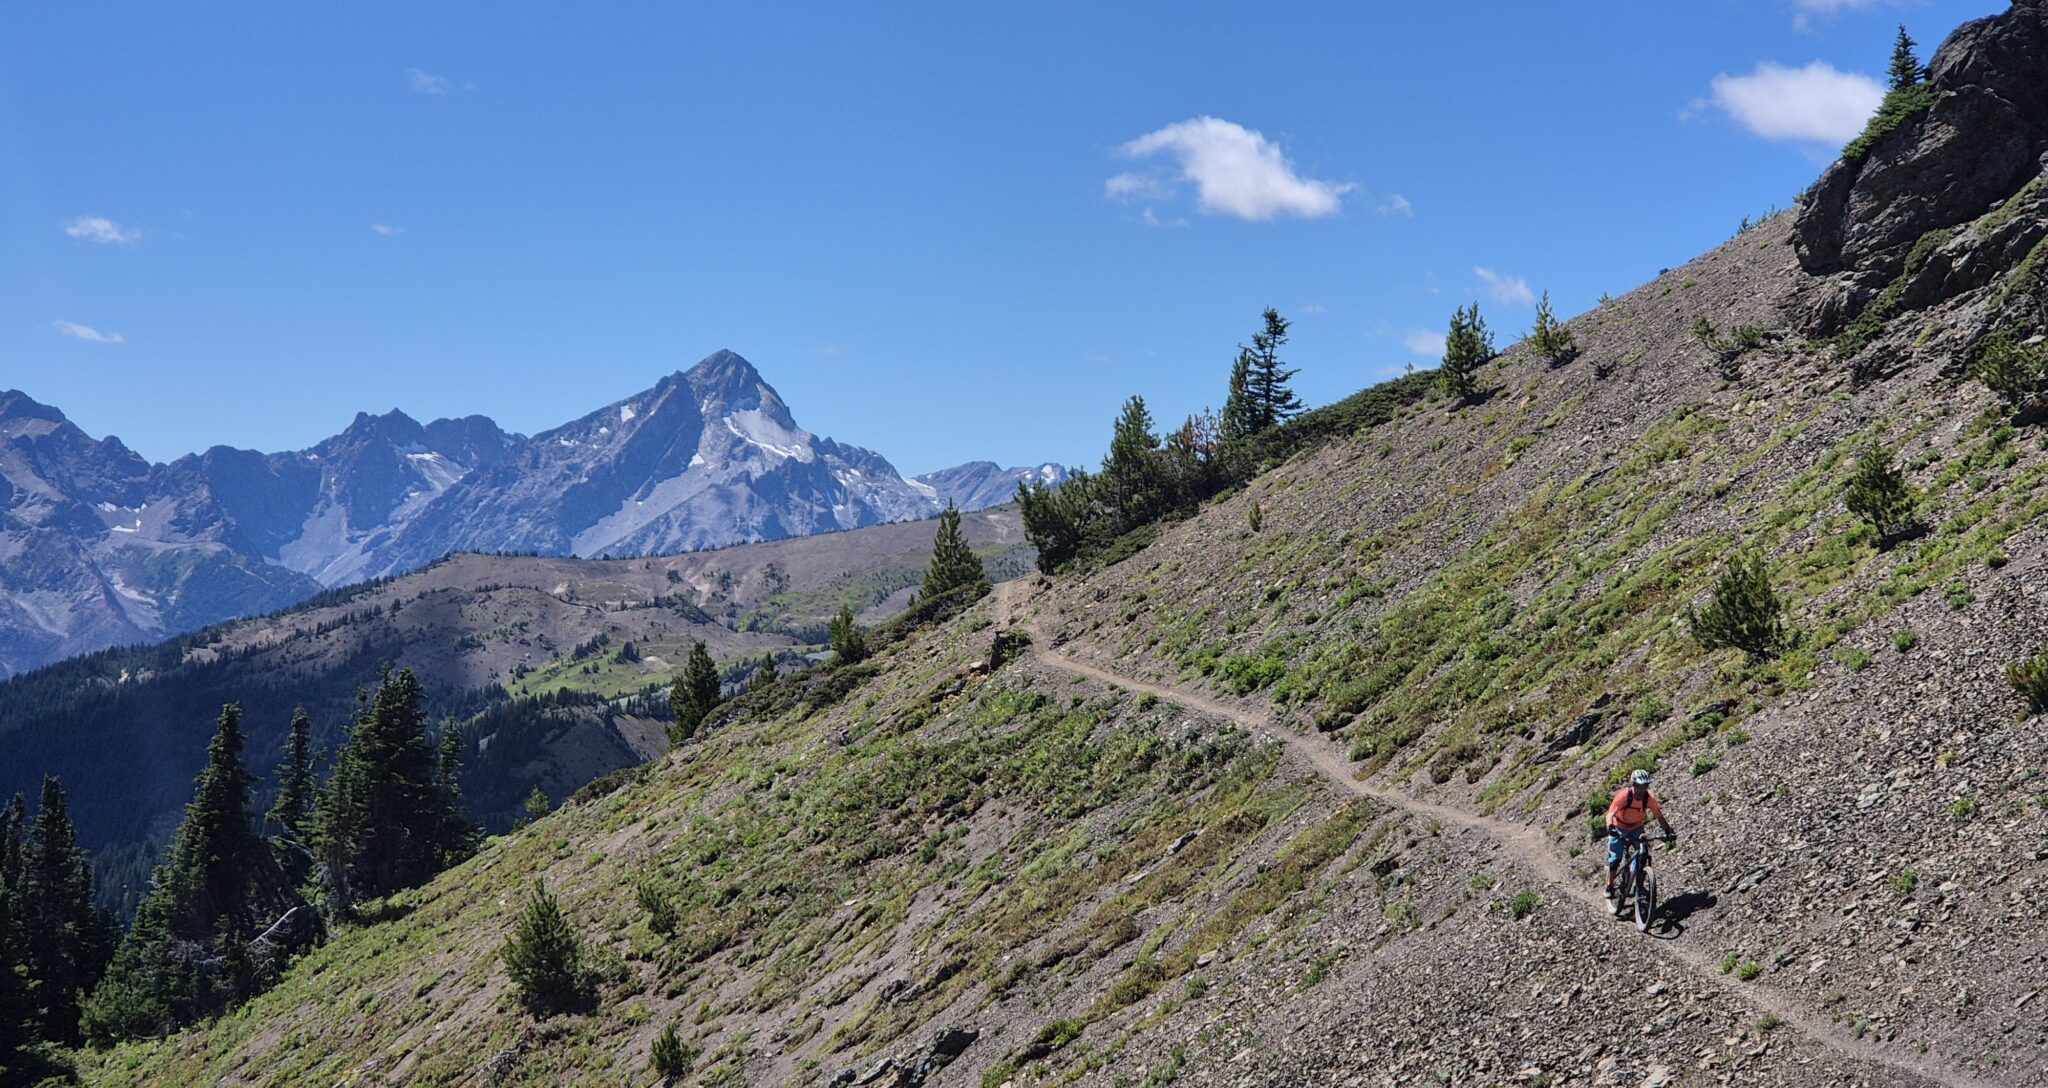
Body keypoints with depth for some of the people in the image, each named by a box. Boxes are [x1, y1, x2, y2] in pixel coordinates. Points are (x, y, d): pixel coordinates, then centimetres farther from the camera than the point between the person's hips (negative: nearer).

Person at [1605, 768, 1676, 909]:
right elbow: (1610, 813, -35)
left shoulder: (1649, 798, -19)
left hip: (1637, 828, 3)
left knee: (1644, 854, -17)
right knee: (1615, 859, -6)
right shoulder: (1623, 795, -29)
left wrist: (1669, 831, -26)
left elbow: (1659, 816, -14)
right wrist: (1610, 827, -53)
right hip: (1619, 829, -3)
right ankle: (1609, 887, 10)